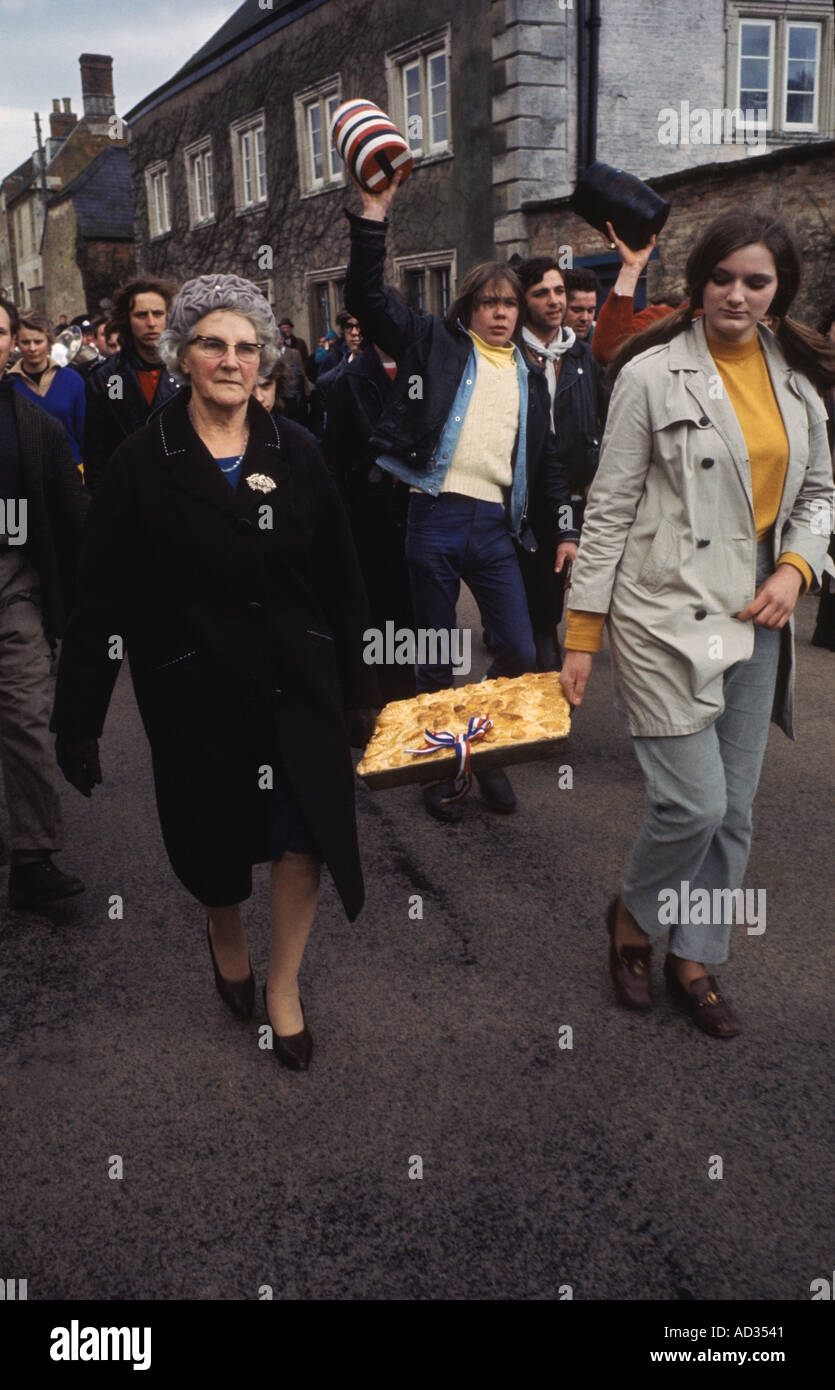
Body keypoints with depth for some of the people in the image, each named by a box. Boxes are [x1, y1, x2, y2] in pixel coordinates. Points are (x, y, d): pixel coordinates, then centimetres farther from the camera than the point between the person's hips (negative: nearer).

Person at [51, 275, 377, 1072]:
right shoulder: (142, 464, -4)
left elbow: (341, 582, 6)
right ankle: (225, 936, 47)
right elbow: (101, 602, -6)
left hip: (298, 688, 2)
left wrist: (358, 690, 4)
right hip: (194, 698, -1)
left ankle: (283, 989, 28)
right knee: (213, 854, 12)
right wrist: (76, 720, -8)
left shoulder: (294, 454, 3)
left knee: (306, 841, 3)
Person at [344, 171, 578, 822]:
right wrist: (374, 214, -11)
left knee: (521, 653, -1)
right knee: (437, 660, 5)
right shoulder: (436, 344, 7)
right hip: (437, 517, -3)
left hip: (496, 526, 3)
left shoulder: (530, 376, 18)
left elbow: (547, 458, 21)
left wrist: (568, 528, 14)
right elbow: (367, 296, -3)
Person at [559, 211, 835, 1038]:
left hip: (755, 619, 6)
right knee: (694, 804, -8)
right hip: (666, 614, -5)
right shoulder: (653, 374, -6)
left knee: (732, 809, 10)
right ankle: (634, 917, 23)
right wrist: (581, 634, -7)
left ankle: (694, 960, 28)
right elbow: (610, 508, -6)